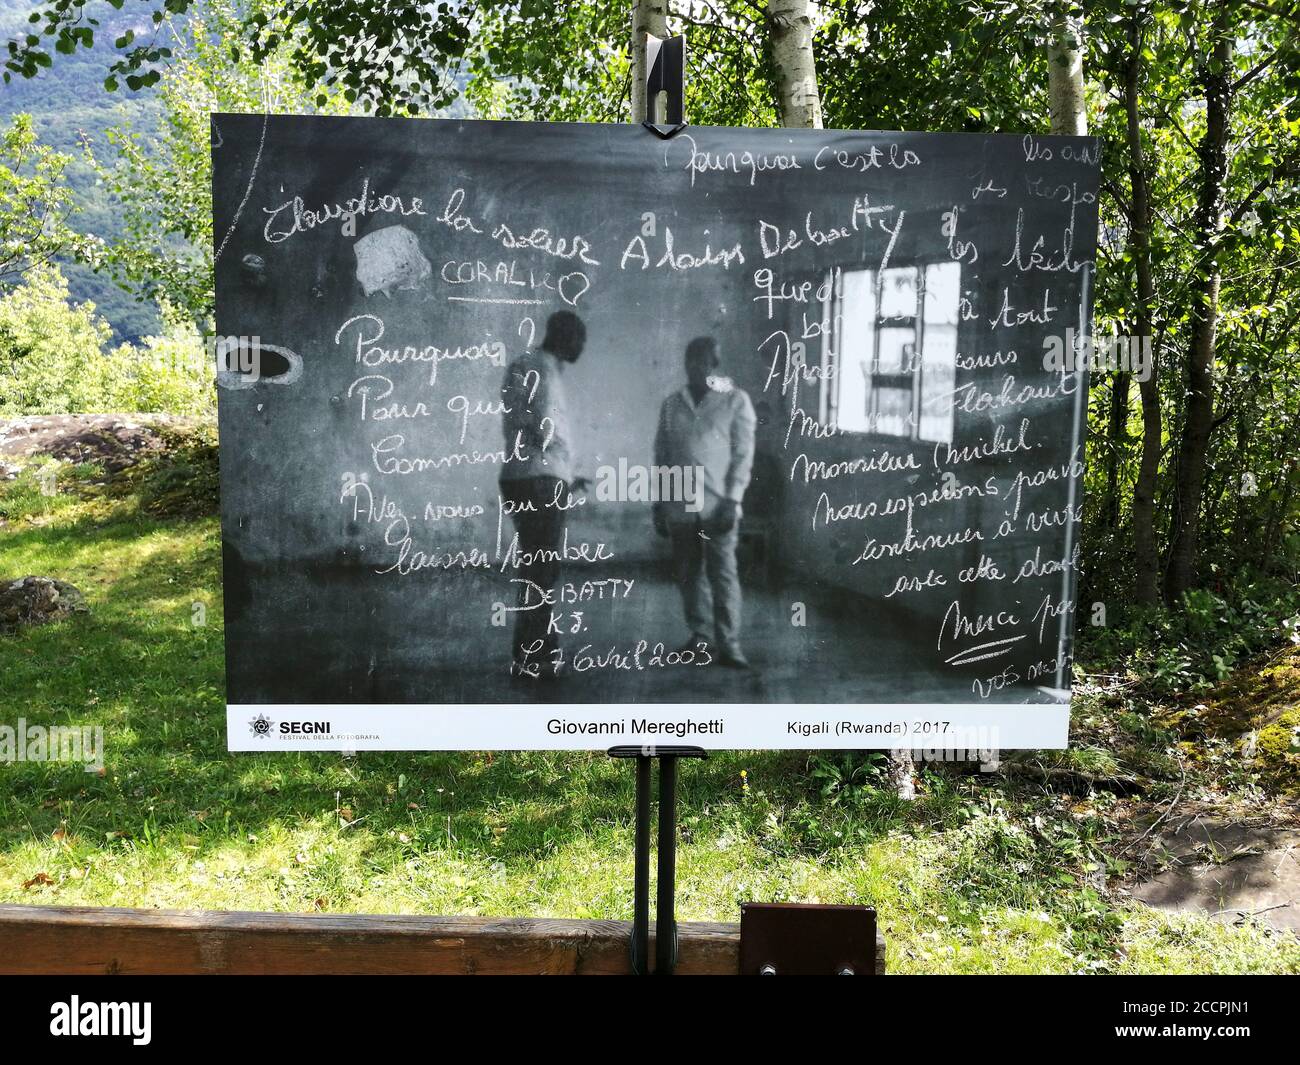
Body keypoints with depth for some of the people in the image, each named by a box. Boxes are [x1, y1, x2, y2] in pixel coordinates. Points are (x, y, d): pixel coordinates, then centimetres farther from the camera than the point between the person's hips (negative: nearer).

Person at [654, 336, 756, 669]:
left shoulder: (736, 401, 3)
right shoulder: (671, 405, 12)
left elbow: (743, 455, -2)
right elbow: (661, 456, 13)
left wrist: (732, 500, -10)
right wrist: (659, 503, 9)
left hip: (718, 506, -3)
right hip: (679, 506, 3)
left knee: (723, 573, -6)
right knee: (689, 574, 8)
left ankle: (729, 644, -2)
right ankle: (700, 636, 19)